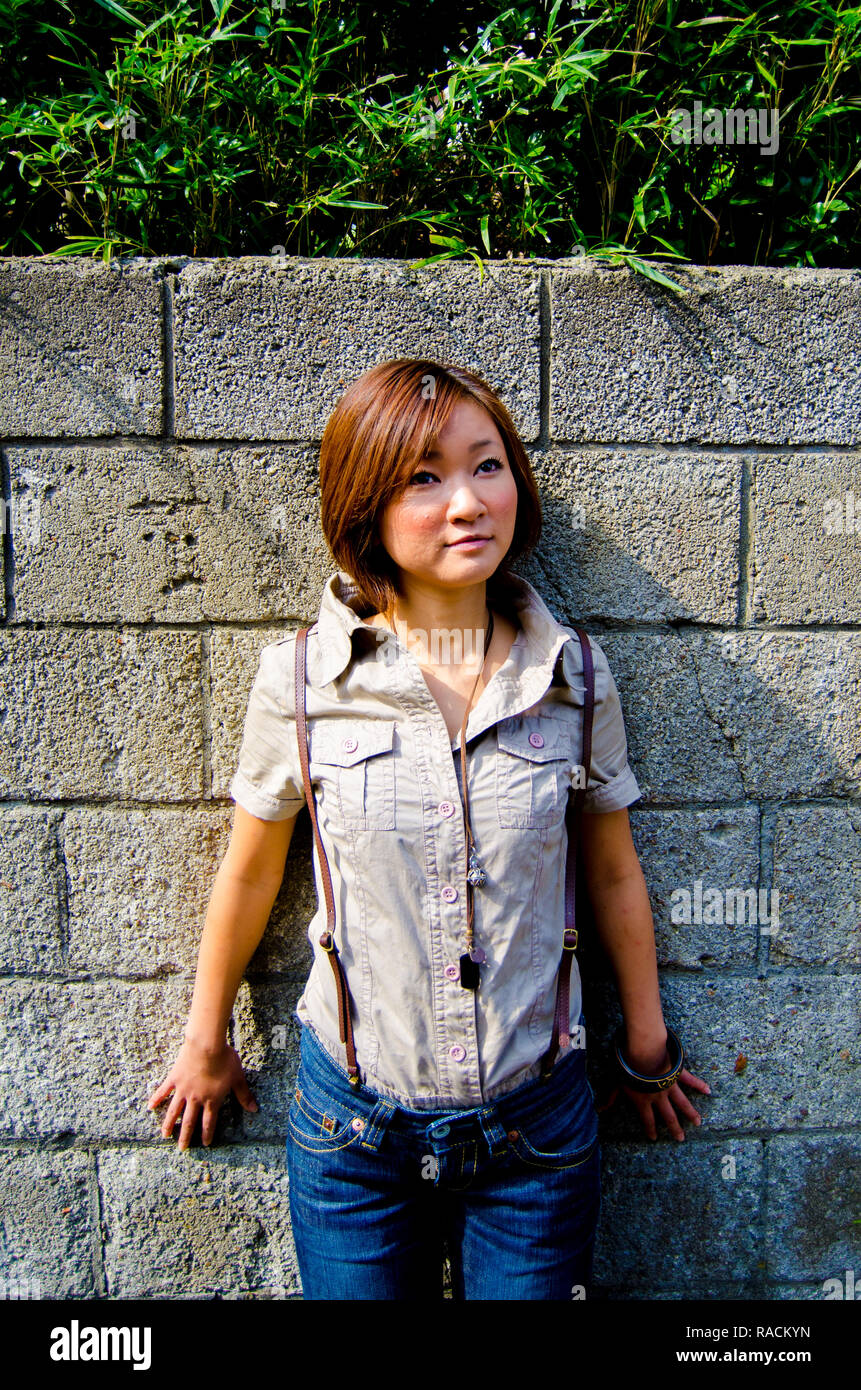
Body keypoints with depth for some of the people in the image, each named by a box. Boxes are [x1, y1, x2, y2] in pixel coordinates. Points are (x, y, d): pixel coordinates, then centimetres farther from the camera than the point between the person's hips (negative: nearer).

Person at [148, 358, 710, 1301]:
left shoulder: (573, 676, -10)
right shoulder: (301, 677, -14)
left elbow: (614, 875, 3)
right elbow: (250, 874, 0)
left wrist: (647, 1048, 13)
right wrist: (205, 1043, 12)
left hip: (537, 1120, 1)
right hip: (354, 1125, 0)